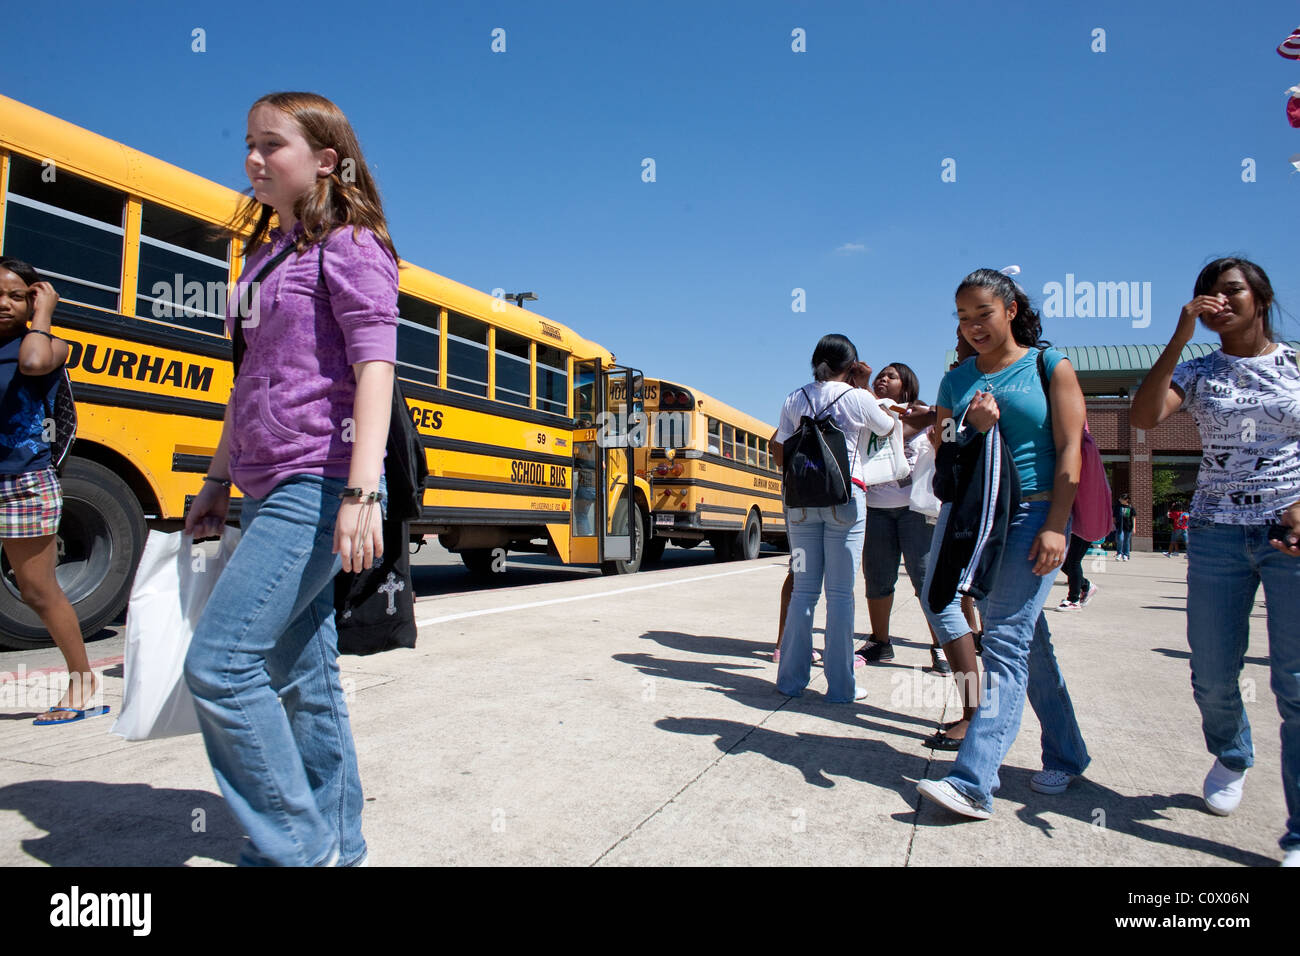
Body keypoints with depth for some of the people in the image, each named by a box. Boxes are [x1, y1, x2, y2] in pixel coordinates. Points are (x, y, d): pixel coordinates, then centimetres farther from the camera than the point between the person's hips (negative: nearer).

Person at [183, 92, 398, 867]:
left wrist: (361, 491, -25)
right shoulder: (267, 255, 22)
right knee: (302, 675, 11)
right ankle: (336, 845, 23)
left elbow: (375, 368, -15)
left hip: (316, 488, -9)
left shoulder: (349, 246, -4)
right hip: (269, 490, 9)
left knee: (220, 664, -12)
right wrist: (219, 478, 24)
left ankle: (291, 847, 3)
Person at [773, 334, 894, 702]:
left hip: (801, 499, 3)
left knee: (803, 589, 8)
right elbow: (887, 428, 17)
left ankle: (791, 678, 12)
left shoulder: (794, 399, 7)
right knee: (840, 592, 0)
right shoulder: (859, 399, -1)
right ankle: (840, 685, 5)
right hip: (846, 497, -3)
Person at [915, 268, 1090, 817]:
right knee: (1028, 639, 11)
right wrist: (972, 428, -9)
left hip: (1035, 513, -4)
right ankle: (1066, 755, 28)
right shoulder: (957, 380, 13)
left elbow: (1070, 450, -5)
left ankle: (973, 783, -15)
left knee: (1006, 639, -12)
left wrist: (1055, 525, -14)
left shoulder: (1050, 367, 2)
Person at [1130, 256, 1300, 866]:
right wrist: (1179, 338, -13)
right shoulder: (1197, 373, 8)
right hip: (1217, 535, 1)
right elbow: (1145, 416, -11)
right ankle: (1231, 758, 39)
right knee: (1213, 677, 6)